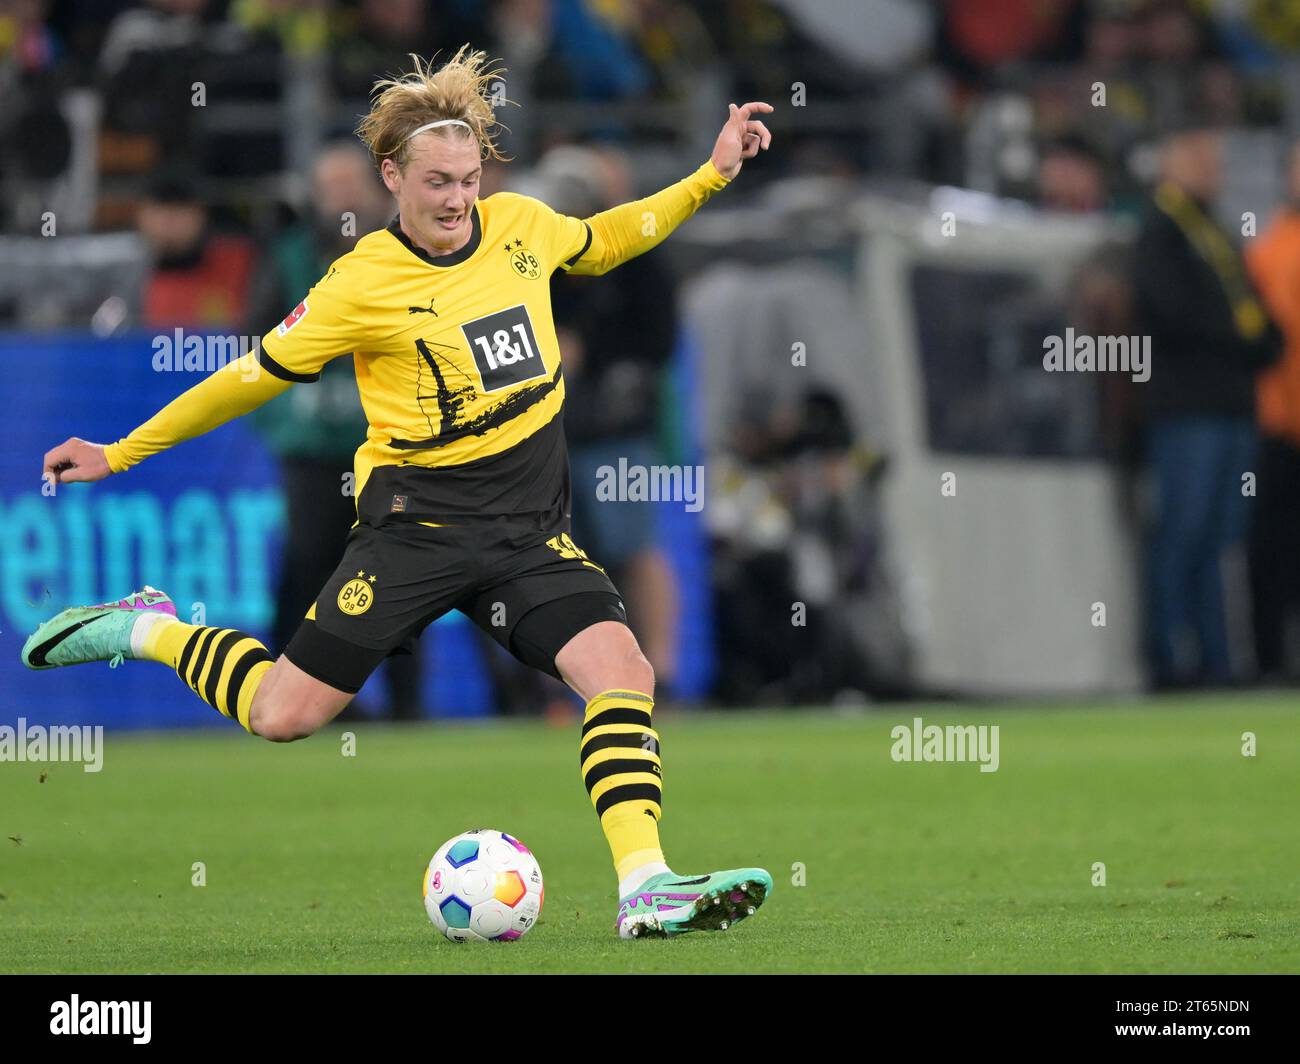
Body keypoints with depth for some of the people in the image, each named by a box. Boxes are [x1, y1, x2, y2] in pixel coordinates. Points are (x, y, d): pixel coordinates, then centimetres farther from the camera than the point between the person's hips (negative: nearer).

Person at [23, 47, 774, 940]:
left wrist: (711, 177, 17)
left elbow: (601, 242, 25)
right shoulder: (363, 284, -12)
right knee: (285, 716, -3)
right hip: (418, 523, -4)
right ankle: (149, 631, 24)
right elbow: (255, 377, -1)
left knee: (622, 669, -19)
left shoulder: (520, 226, 2)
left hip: (531, 529, 4)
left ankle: (643, 885, -22)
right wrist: (119, 454, 3)